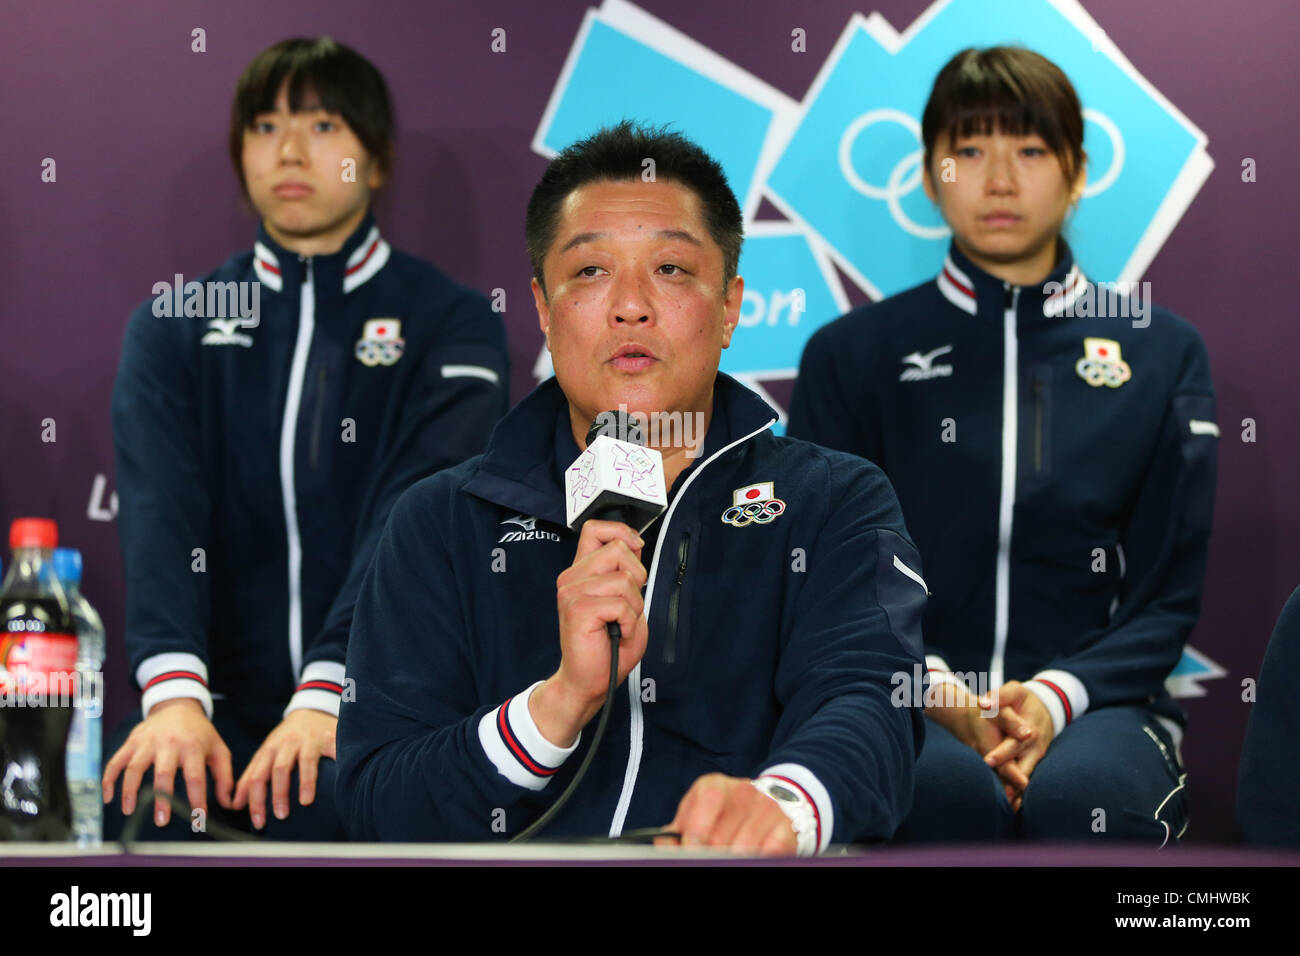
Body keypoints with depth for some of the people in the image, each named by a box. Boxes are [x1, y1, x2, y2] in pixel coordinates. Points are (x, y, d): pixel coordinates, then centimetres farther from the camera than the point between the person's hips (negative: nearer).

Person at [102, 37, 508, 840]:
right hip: (229, 694, 2)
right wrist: (175, 693, -24)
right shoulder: (174, 326, 11)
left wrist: (326, 696, -26)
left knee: (326, 803, -35)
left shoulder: (450, 323, 4)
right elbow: (160, 510, -6)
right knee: (134, 797, -30)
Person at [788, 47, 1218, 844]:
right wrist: (935, 694, -12)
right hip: (906, 708, 0)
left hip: (1092, 704, 0)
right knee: (944, 787, -38)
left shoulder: (1163, 354, 14)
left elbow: (1169, 596, 9)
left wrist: (1056, 697, -11)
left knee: (1078, 793, -38)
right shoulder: (852, 354, 13)